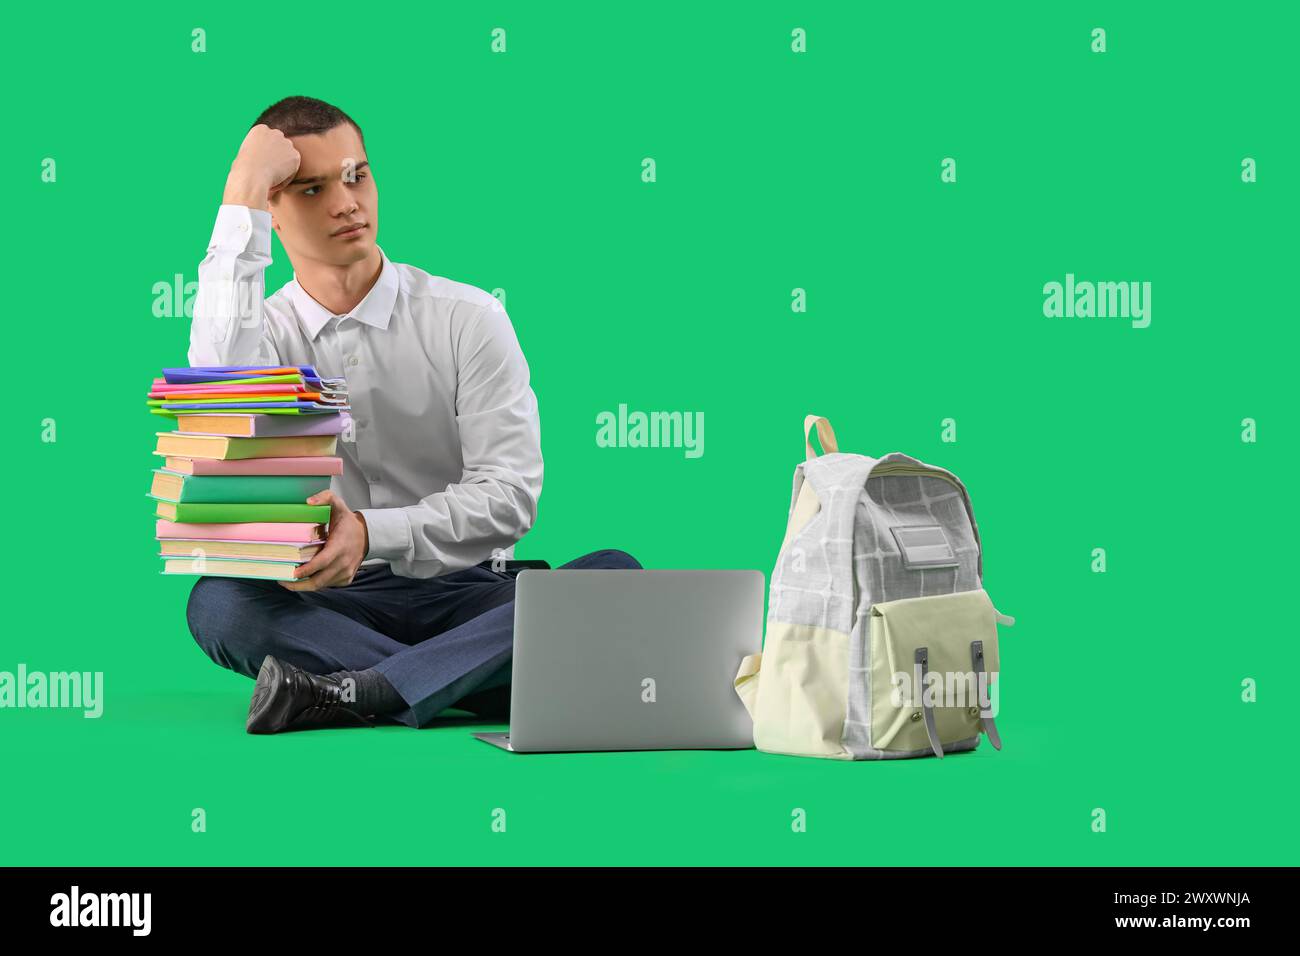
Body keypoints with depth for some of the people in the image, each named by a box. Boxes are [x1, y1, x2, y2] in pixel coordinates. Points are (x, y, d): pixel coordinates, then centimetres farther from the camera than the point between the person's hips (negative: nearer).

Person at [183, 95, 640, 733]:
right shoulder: (263, 334, 8)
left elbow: (509, 495, -9)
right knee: (217, 603, -31)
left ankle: (358, 693, -37)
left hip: (463, 595, 0)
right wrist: (239, 203, -12)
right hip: (331, 604, 1)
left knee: (614, 577, -28)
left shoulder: (467, 318, 3)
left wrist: (370, 533, -27)